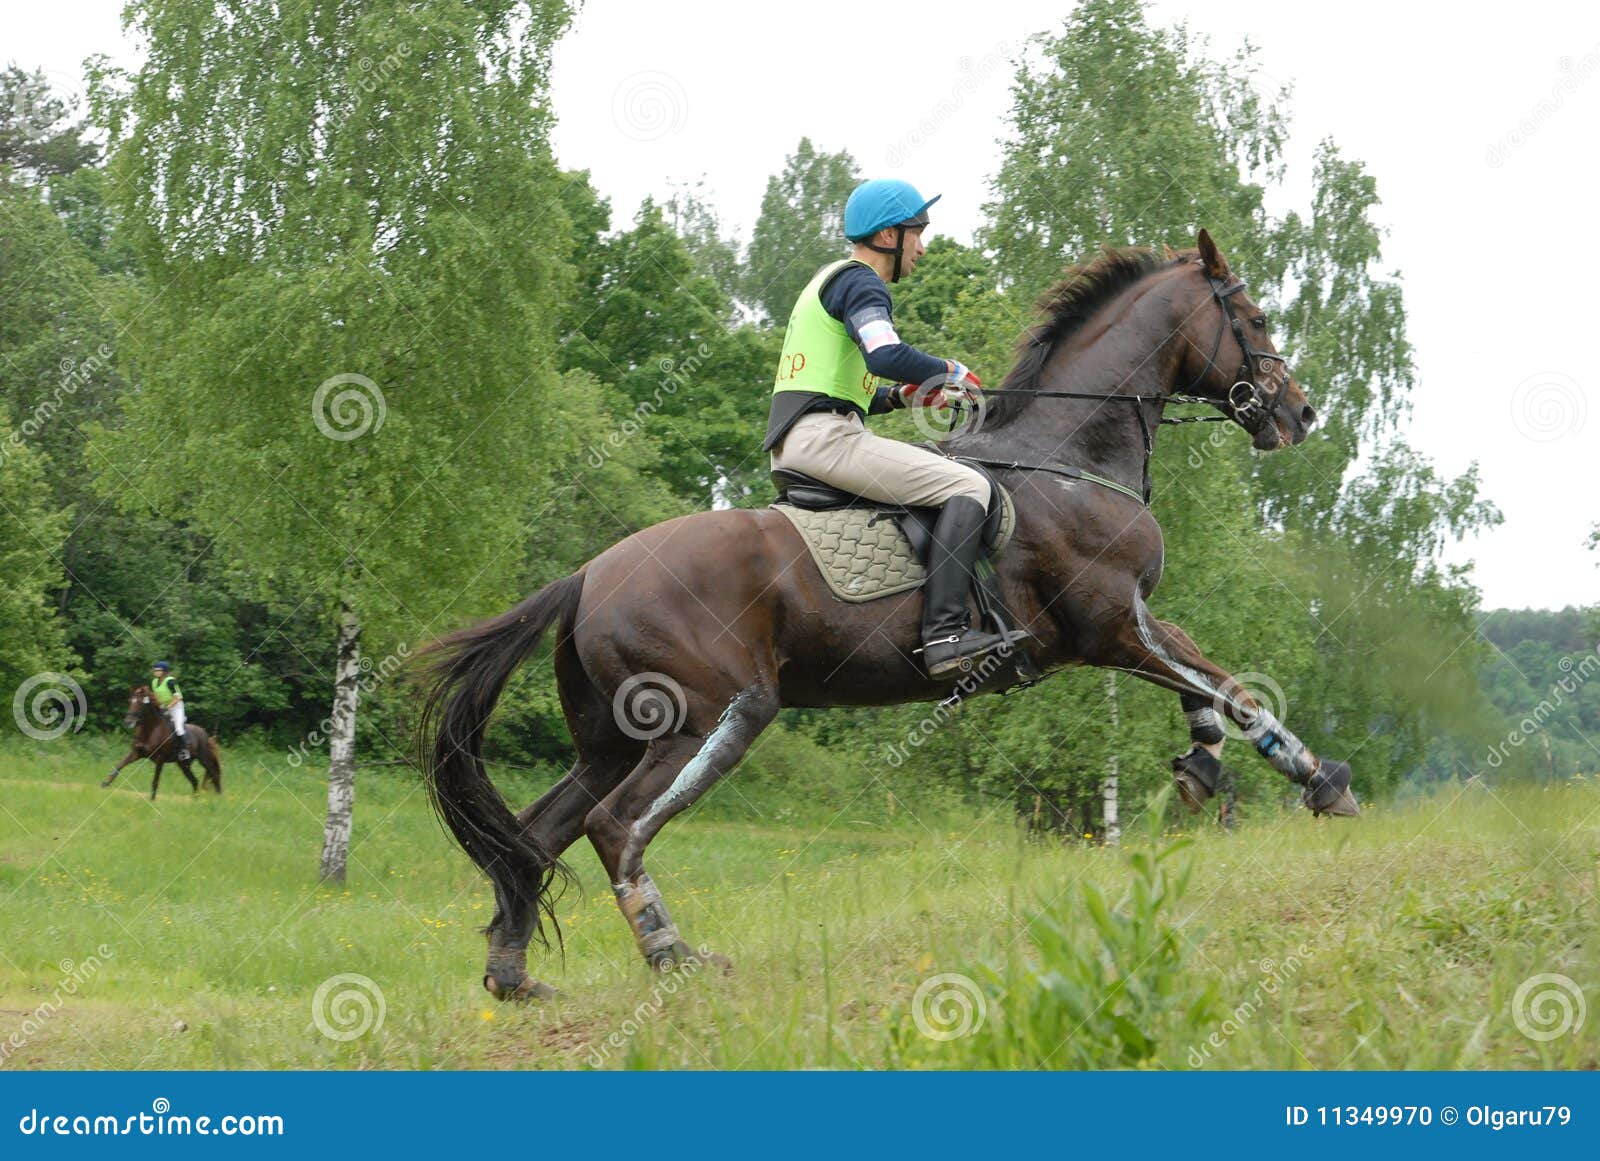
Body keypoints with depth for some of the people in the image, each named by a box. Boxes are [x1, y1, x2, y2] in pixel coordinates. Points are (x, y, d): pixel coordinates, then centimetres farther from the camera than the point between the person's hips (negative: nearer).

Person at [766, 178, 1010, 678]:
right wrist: (953, 371, -9)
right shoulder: (861, 282, -6)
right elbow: (887, 355, -25)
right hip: (824, 436, -11)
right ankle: (944, 633, -29)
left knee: (939, 465, 29)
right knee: (968, 486, -16)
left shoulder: (830, 281, 27)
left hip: (791, 440, 11)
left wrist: (905, 394, 17)